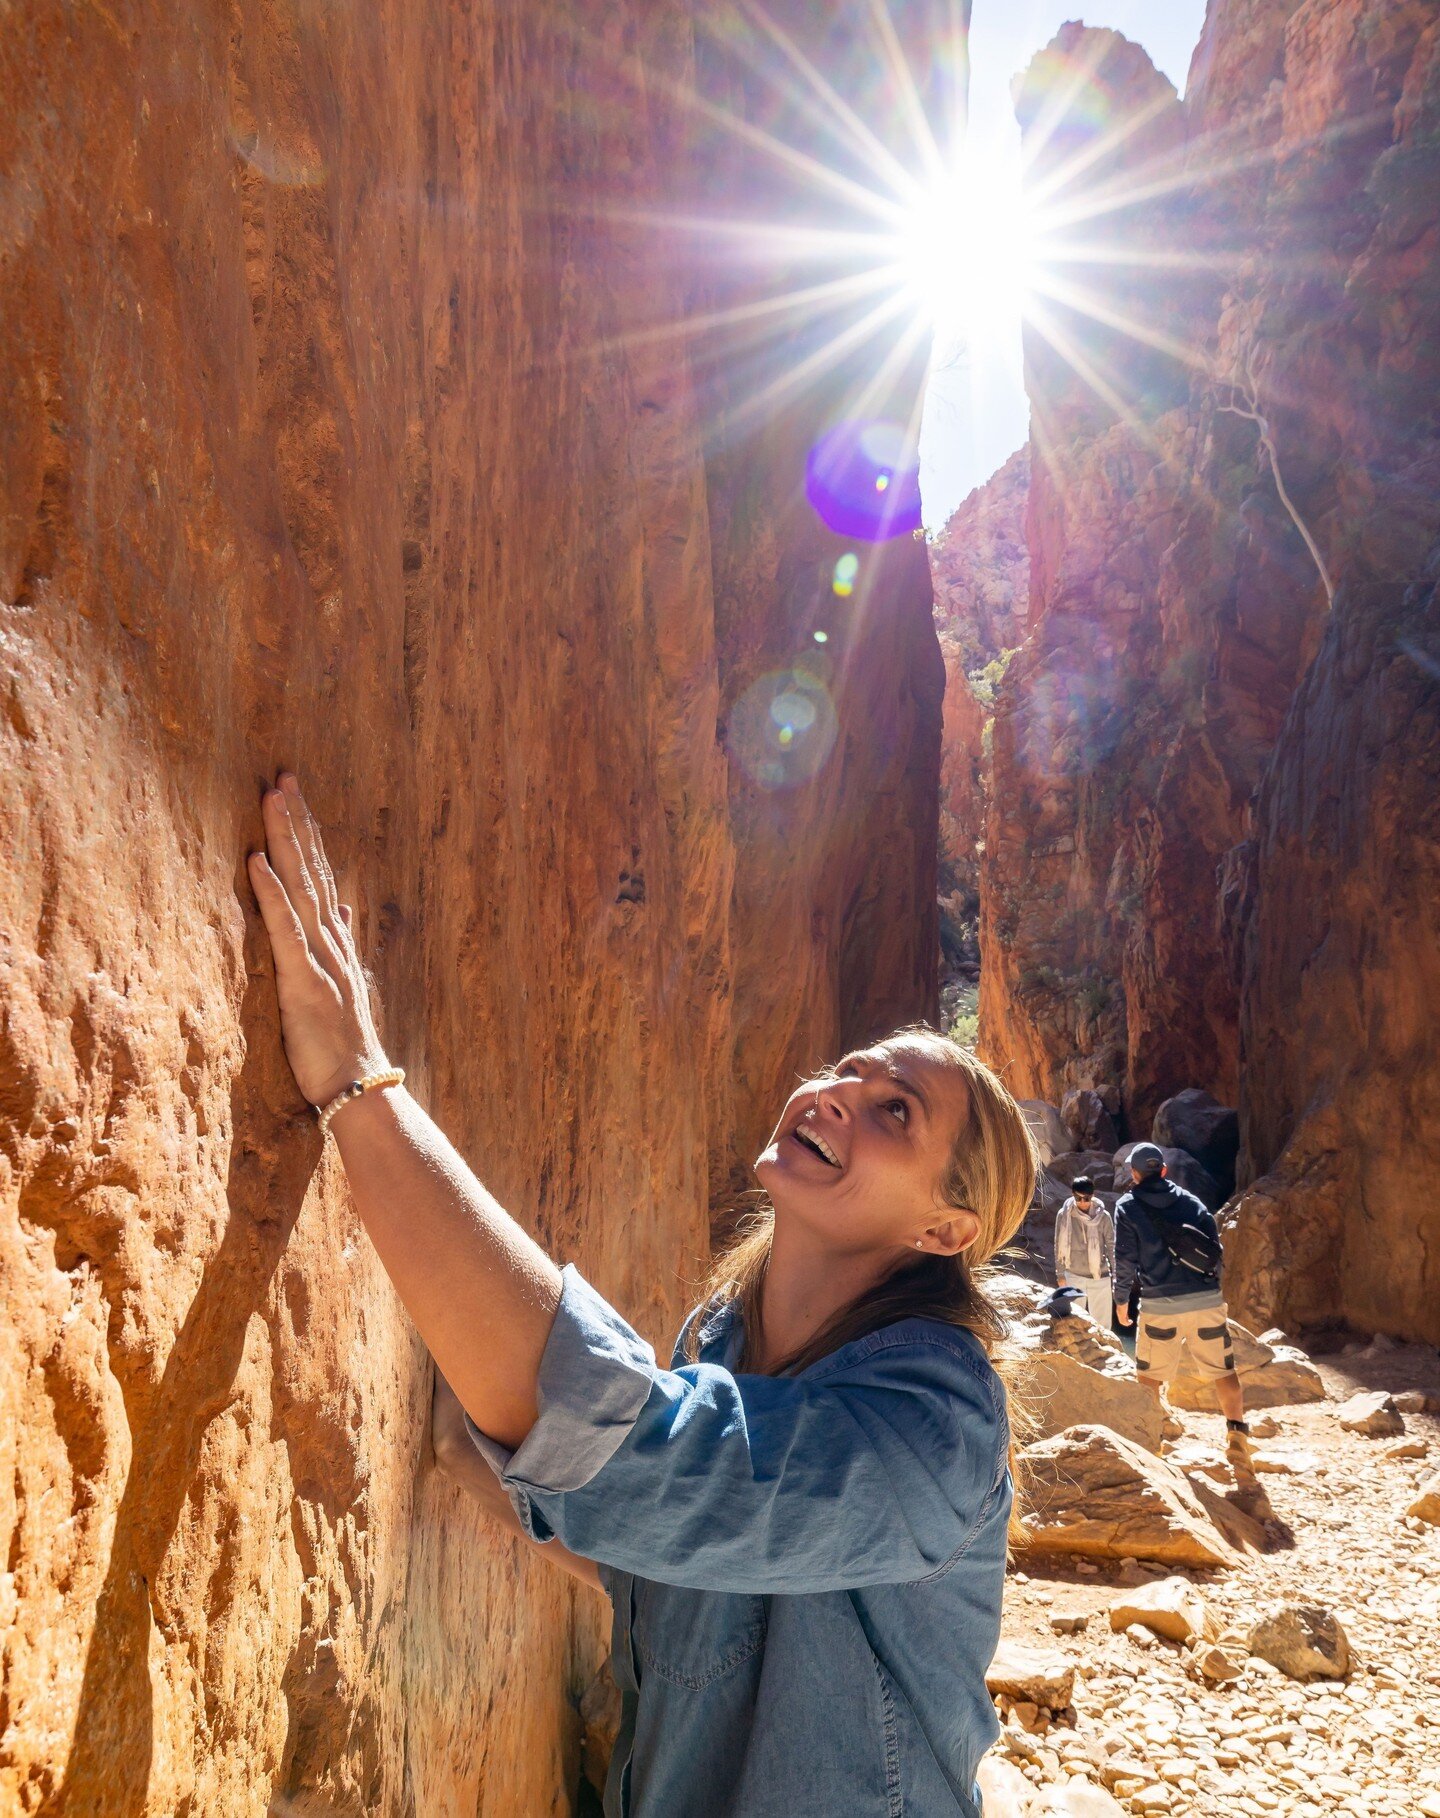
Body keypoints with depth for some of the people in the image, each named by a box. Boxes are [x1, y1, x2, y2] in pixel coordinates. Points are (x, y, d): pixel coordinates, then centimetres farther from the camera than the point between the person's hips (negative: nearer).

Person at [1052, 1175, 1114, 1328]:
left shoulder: (1103, 1216, -9)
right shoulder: (1064, 1215, -9)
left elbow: (1111, 1246, -1)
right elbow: (1059, 1246, 0)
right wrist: (1060, 1274, 2)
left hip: (1100, 1277, 0)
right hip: (1073, 1277, 0)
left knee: (1102, 1321, 7)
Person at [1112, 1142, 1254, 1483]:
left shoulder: (1128, 1206, 3)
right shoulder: (1192, 1202, 12)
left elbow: (1125, 1259, -1)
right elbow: (1215, 1251, 11)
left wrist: (1122, 1300, 11)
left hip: (1159, 1305, -3)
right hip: (1207, 1301, 3)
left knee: (1150, 1377, 10)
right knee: (1224, 1372, 12)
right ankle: (1237, 1437, 2)